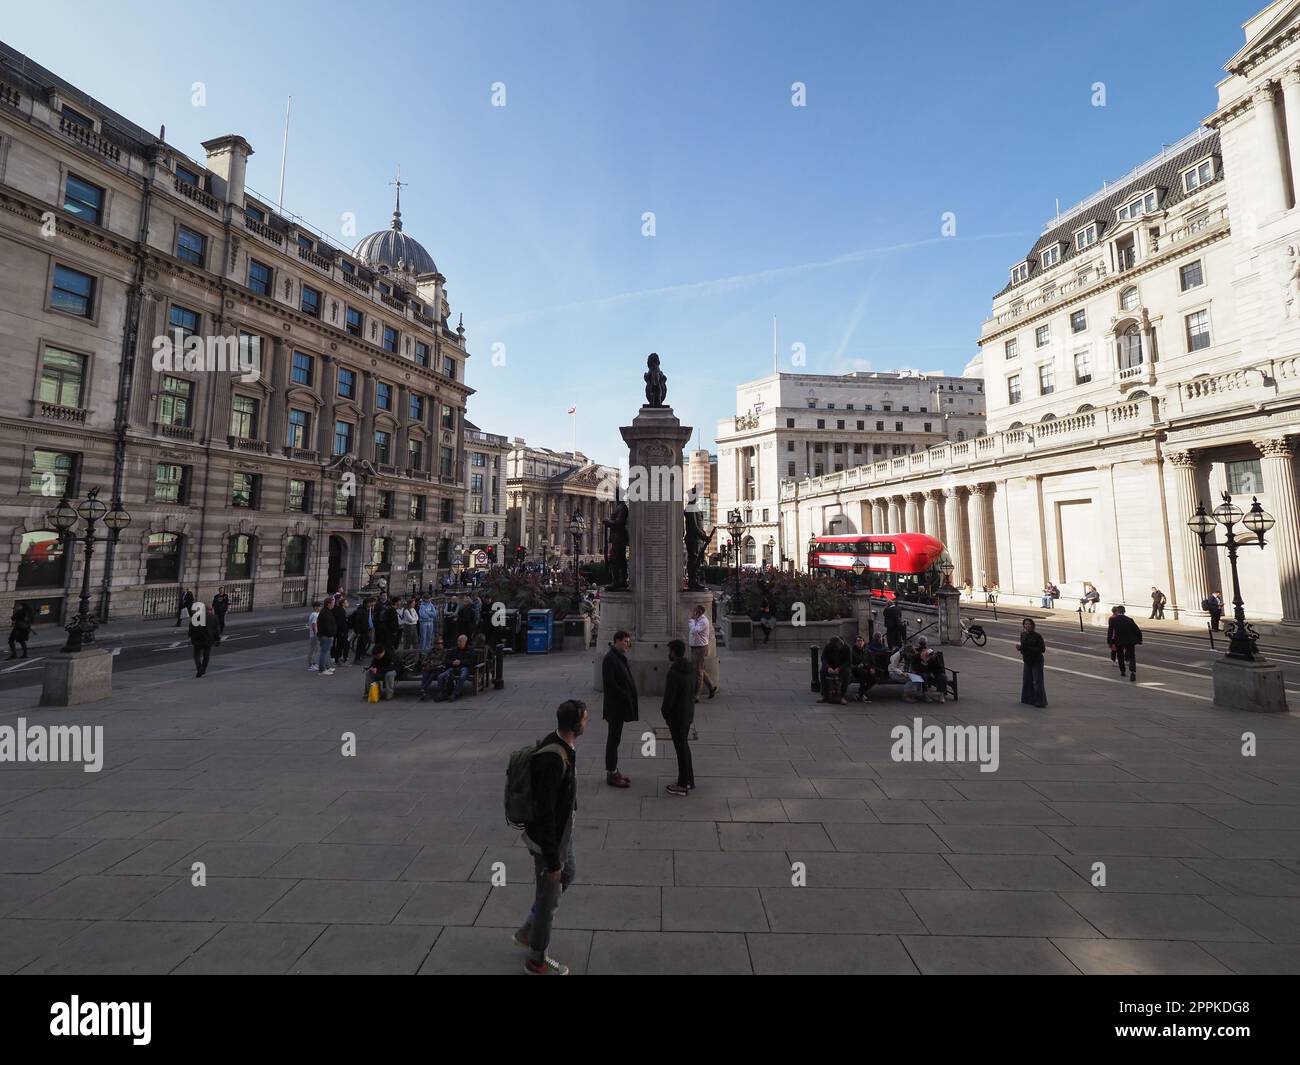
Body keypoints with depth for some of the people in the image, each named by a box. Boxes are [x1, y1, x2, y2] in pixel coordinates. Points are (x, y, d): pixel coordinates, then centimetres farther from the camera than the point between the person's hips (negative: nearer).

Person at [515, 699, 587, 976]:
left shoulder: (564, 746, -6)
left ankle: (526, 932, 45)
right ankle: (537, 960, 38)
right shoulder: (553, 760, -36)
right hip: (548, 839, -9)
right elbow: (544, 814, -29)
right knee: (549, 897, 13)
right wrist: (552, 860, -20)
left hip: (562, 831, 9)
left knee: (567, 875, 28)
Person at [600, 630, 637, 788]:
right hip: (615, 706, -9)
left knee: (614, 738, 16)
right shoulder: (610, 658, -18)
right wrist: (625, 696, -17)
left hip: (620, 706, 9)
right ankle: (611, 774, 10)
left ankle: (613, 771, 26)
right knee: (614, 739, 0)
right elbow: (609, 683, -23)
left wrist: (629, 698, 7)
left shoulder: (620, 657, 11)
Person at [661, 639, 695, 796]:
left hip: (677, 717, -8)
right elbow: (696, 690, 13)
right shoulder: (692, 670, 1)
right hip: (689, 714, 8)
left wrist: (664, 712, -7)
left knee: (681, 749, 3)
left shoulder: (673, 673, -25)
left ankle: (683, 785, 16)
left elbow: (669, 698, -23)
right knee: (684, 746, 21)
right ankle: (689, 779, 33)